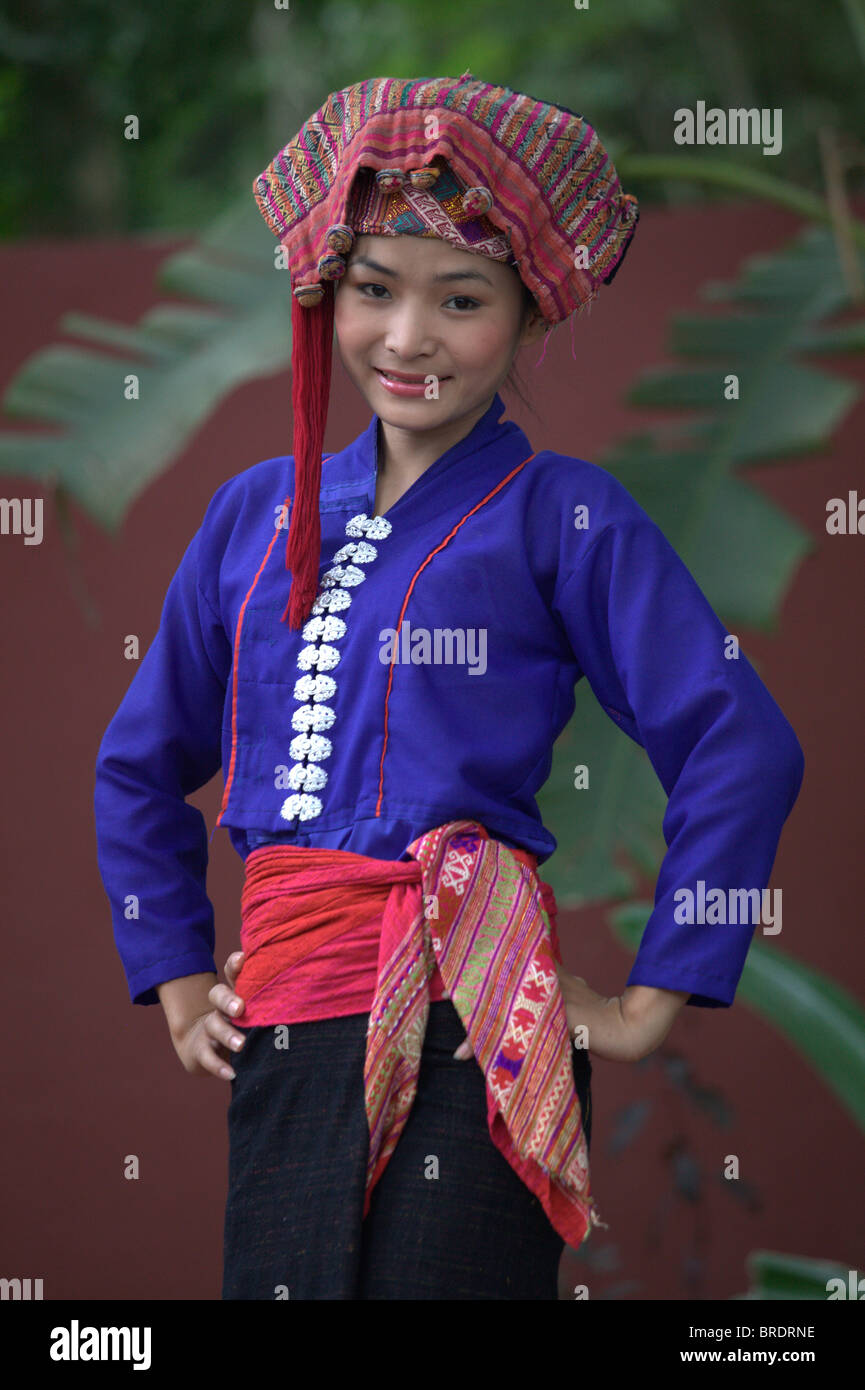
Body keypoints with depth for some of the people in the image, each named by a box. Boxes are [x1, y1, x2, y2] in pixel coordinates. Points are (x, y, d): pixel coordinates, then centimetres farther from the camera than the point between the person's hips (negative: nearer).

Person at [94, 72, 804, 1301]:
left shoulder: (562, 518, 0)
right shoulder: (260, 512, 15)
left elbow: (742, 748, -7)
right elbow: (142, 762, 26)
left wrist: (652, 1001, -7)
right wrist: (178, 984, 19)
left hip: (468, 1035, -4)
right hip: (284, 1034, 5)